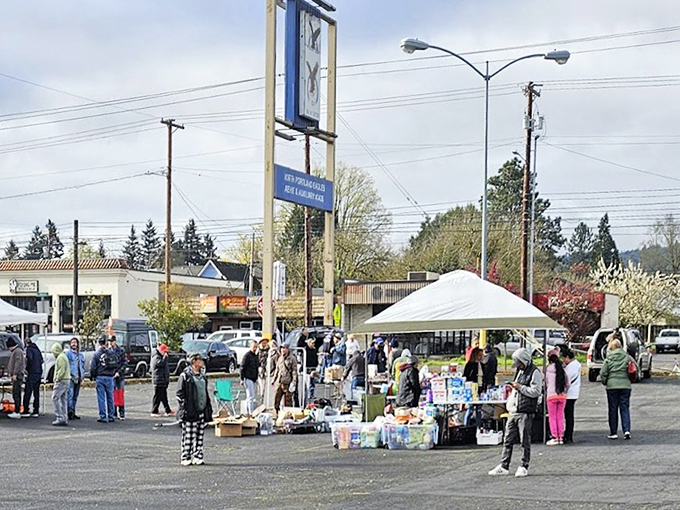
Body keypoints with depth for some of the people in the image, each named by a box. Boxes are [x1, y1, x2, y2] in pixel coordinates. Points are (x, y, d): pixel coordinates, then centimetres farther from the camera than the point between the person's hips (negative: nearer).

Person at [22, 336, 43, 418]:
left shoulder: (29, 349, -5)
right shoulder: (37, 349, 17)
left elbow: (29, 358, -20)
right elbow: (41, 360, 21)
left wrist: (27, 369, -10)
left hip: (32, 373, -7)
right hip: (39, 373, 7)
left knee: (28, 392, -5)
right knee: (36, 392, 10)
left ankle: (26, 411, -8)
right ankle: (36, 411, 9)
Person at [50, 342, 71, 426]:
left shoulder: (61, 357, -12)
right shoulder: (64, 356, 20)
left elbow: (61, 371, -20)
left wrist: (57, 379, -13)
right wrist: (56, 380, 16)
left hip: (61, 381, -10)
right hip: (66, 381, 10)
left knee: (55, 398, -9)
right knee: (63, 400, 10)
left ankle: (60, 418, -14)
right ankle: (65, 419, 9)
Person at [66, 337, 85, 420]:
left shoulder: (81, 355, 19)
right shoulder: (68, 353, 1)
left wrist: (82, 375, 6)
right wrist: (71, 375, -13)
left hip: (78, 378, 6)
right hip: (71, 377, -6)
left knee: (75, 396, 9)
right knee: (70, 394, -17)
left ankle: (73, 412, 14)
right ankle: (70, 411, -24)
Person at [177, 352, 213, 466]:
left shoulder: (202, 376, 16)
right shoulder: (185, 376, -7)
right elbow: (180, 394, -8)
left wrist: (209, 408, 18)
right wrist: (184, 407, -14)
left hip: (202, 411, 7)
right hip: (190, 413, -7)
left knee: (200, 436, 9)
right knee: (188, 436, -4)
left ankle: (198, 456, 16)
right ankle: (185, 458, 2)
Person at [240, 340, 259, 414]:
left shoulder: (256, 356, 15)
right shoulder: (247, 355, -9)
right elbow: (242, 368, -11)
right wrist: (242, 379, -15)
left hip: (254, 379, 8)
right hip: (248, 379, -8)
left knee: (254, 397, 9)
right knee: (251, 396, -13)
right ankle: (251, 413, -16)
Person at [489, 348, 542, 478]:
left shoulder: (534, 372, -8)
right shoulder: (519, 371, 19)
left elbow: (536, 392, -16)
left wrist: (520, 387, -15)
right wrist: (513, 388, 14)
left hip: (526, 412, -8)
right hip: (513, 411, 8)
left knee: (525, 441, 0)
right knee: (508, 440, 7)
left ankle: (524, 467, 8)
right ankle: (504, 466, 10)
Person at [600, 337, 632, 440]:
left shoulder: (608, 359, -5)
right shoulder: (627, 357, 0)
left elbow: (603, 373, -4)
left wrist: (605, 382, 14)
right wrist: (629, 379, 15)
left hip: (612, 385, -2)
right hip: (625, 385, 2)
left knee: (613, 409, 6)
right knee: (625, 408, 6)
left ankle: (613, 432, 8)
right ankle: (627, 430, -9)